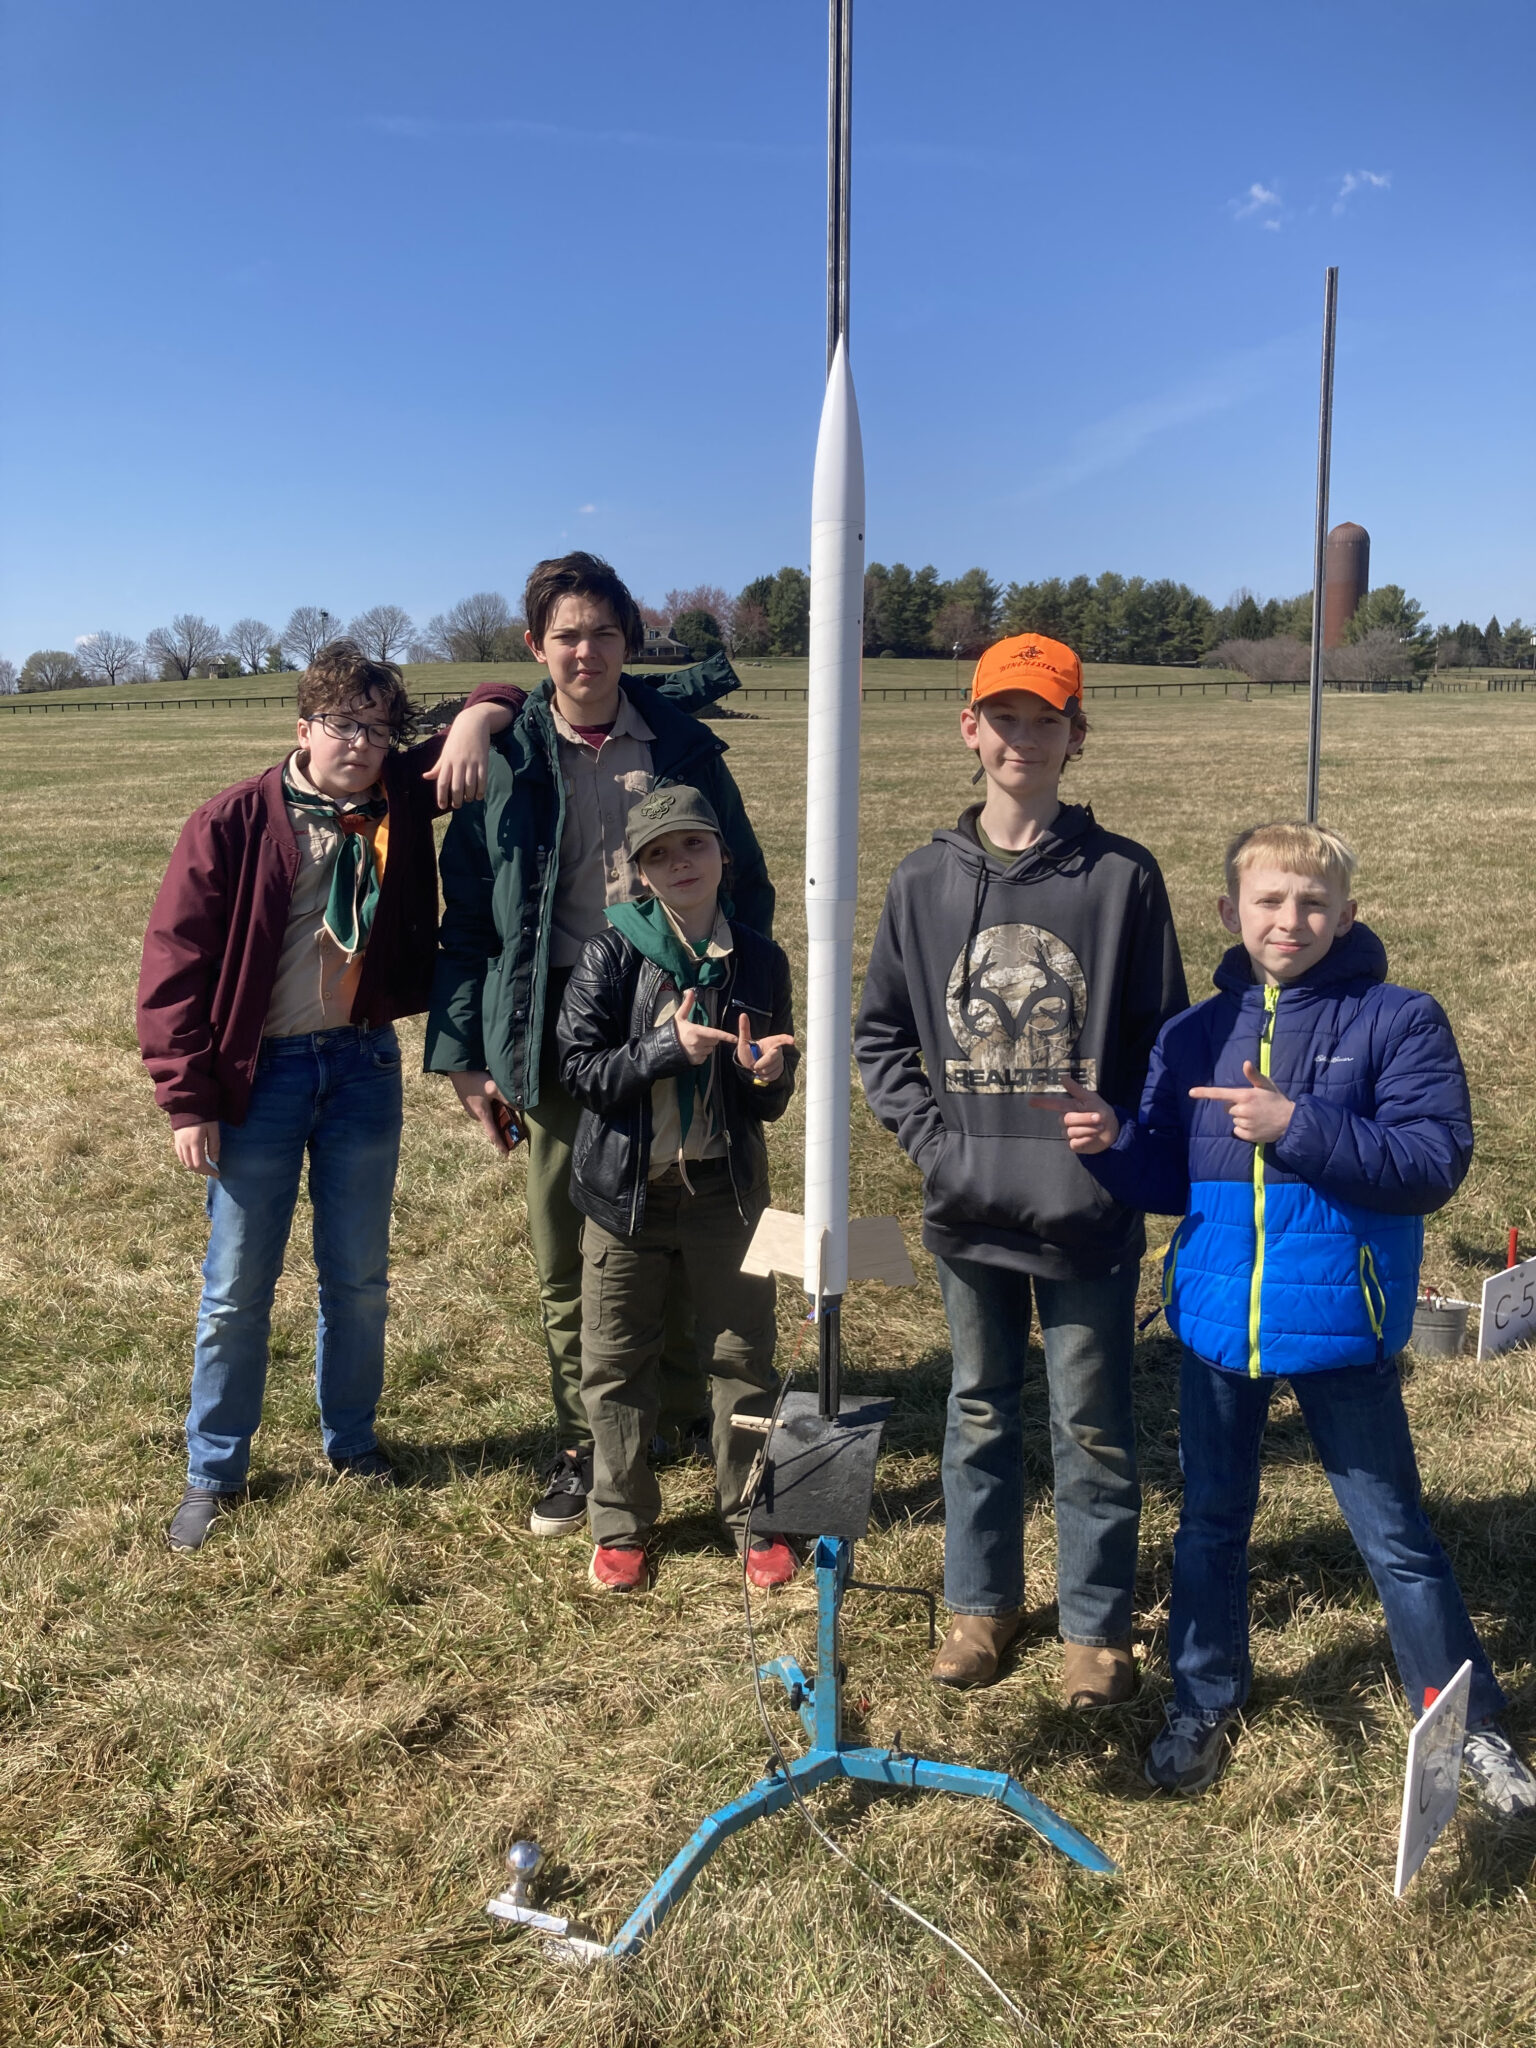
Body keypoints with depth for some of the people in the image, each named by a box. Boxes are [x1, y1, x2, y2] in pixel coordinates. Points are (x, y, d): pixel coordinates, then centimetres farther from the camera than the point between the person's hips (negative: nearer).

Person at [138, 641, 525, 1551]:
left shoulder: (401, 798, -2)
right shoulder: (233, 824, -12)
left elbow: (505, 703, 5)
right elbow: (175, 963, -10)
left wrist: (474, 724, -19)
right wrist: (188, 1100, -11)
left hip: (363, 1064, 3)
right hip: (260, 1073, -3)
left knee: (359, 1275, 15)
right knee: (237, 1288, 7)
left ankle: (352, 1439, 35)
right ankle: (215, 1474, 24)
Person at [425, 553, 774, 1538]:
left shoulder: (684, 745, 4)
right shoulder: (504, 762, 4)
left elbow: (749, 886, 8)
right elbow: (466, 919, 5)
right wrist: (466, 1055, 0)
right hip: (561, 1027, 0)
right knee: (568, 1257, 7)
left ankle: (687, 1413, 30)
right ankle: (585, 1449, 22)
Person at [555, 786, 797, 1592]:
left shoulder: (760, 960, 0)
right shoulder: (611, 953, -7)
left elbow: (772, 1103, 6)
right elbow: (579, 1066, -12)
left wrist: (765, 1074, -17)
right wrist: (670, 1048, -23)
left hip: (725, 1185, 2)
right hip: (627, 1187, -1)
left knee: (744, 1357, 10)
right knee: (616, 1361, 9)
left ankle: (752, 1517, 27)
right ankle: (620, 1525, 26)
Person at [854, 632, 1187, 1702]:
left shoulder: (1122, 875, -4)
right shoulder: (926, 880, 3)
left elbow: (1165, 1039, -1)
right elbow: (881, 1032, 9)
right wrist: (930, 1136, -3)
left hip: (1090, 1210, -2)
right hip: (969, 1208, 3)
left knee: (1093, 1423, 10)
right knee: (979, 1410, 17)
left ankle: (1098, 1623, 28)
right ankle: (982, 1600, 35)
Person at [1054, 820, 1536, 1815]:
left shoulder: (1399, 1021, -9)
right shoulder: (1195, 1034, 4)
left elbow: (1437, 1160, -17)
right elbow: (1170, 1177, 8)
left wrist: (1300, 1126, -26)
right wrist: (1111, 1143, -13)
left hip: (1342, 1323, -4)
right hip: (1217, 1321, 4)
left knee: (1395, 1533, 11)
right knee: (1212, 1520, 18)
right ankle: (1206, 1702, 37)